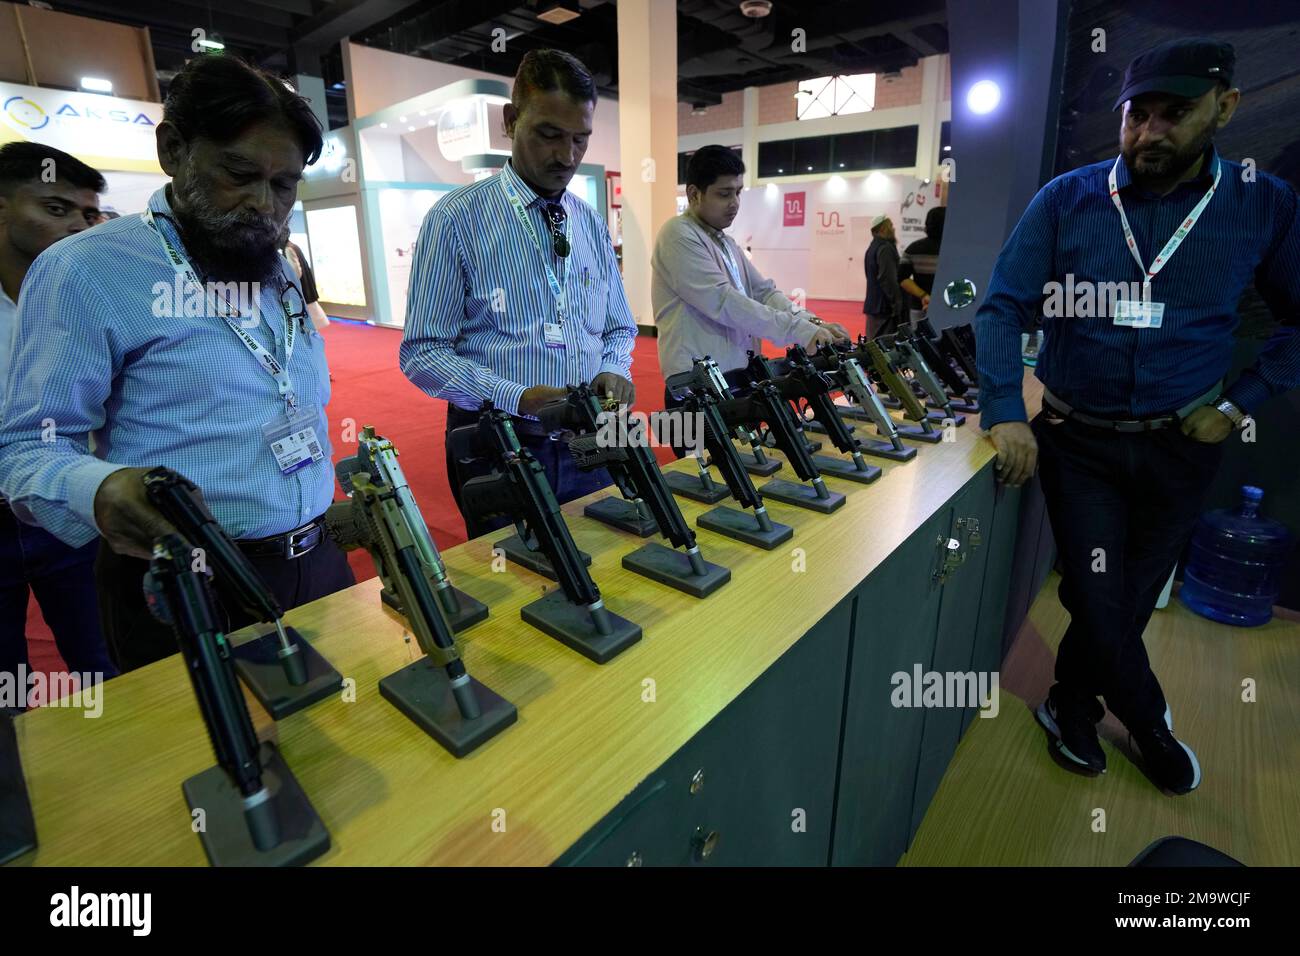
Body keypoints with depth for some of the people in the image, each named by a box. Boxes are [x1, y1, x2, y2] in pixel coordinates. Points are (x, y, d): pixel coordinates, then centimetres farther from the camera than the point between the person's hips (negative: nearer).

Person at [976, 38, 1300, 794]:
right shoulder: (1067, 200, -7)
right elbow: (1003, 308, -9)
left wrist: (1239, 405, -5)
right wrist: (1006, 414, -20)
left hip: (1180, 445, 2)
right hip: (1078, 439, -1)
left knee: (1132, 598, 14)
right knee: (1099, 601, 1)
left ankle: (1072, 703, 40)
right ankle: (1149, 719, 31)